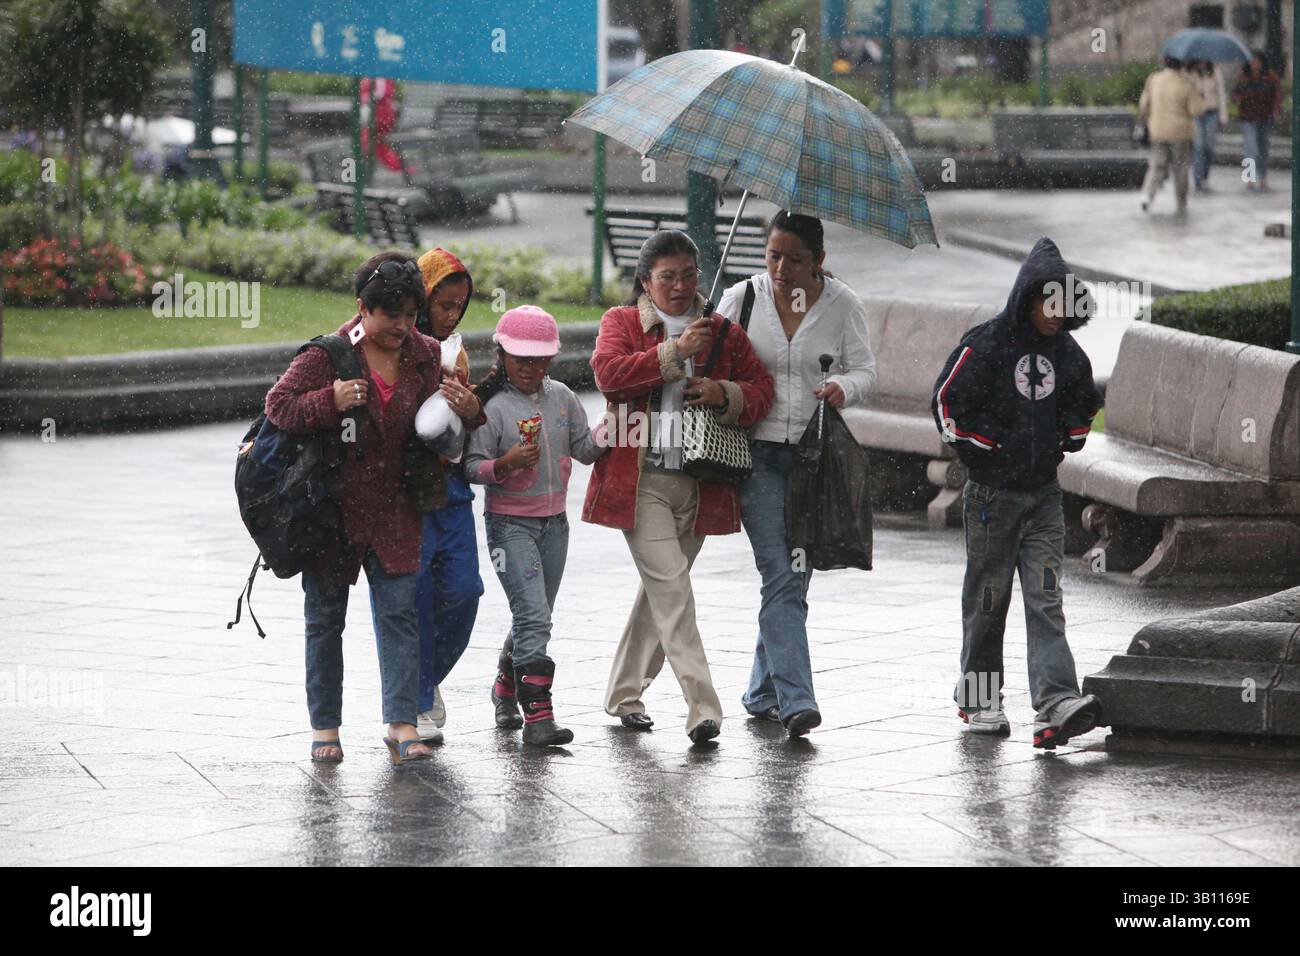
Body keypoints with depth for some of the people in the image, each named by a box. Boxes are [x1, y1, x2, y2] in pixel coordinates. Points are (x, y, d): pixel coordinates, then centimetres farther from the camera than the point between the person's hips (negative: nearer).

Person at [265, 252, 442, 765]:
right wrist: (328, 401, -30)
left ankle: (402, 724, -9)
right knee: (325, 618, 7)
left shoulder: (423, 355, 3)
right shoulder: (330, 354, -11)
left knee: (399, 611, -7)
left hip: (392, 510, 3)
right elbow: (279, 403, -13)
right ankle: (324, 727, 16)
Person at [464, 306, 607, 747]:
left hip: (553, 522, 6)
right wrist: (505, 463, -30)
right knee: (534, 615, -16)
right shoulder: (492, 405, -11)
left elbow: (584, 449, 13)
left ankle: (506, 686, 38)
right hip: (510, 523, -6)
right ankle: (538, 714, -19)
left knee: (535, 617, 15)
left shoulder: (561, 397, 6)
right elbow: (471, 466, -13)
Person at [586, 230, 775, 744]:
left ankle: (624, 693, 28)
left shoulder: (723, 332, 14)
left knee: (660, 589, 12)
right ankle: (702, 706, -20)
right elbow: (608, 372, -13)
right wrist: (674, 352, -19)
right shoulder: (621, 322, 6)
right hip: (640, 482, -4)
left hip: (698, 484, 4)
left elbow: (761, 390, 8)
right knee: (671, 586, -14)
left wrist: (724, 394, -13)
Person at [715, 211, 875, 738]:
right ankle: (796, 699, -20)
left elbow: (864, 370, 6)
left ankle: (762, 693, 23)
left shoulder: (843, 305, 1)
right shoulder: (741, 299, 1)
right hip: (758, 453, -2)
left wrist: (843, 388, -16)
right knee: (780, 576, -13)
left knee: (795, 576, 8)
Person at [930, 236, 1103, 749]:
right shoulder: (985, 345, -10)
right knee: (987, 600, 7)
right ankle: (976, 698, 22)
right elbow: (948, 405, -11)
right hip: (993, 494, -4)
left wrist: (1061, 445, 8)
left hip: (1044, 495, 4)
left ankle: (1056, 703, -19)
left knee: (1045, 599, -7)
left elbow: (1081, 411, 23)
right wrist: (997, 447, -11)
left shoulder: (1067, 354, 7)